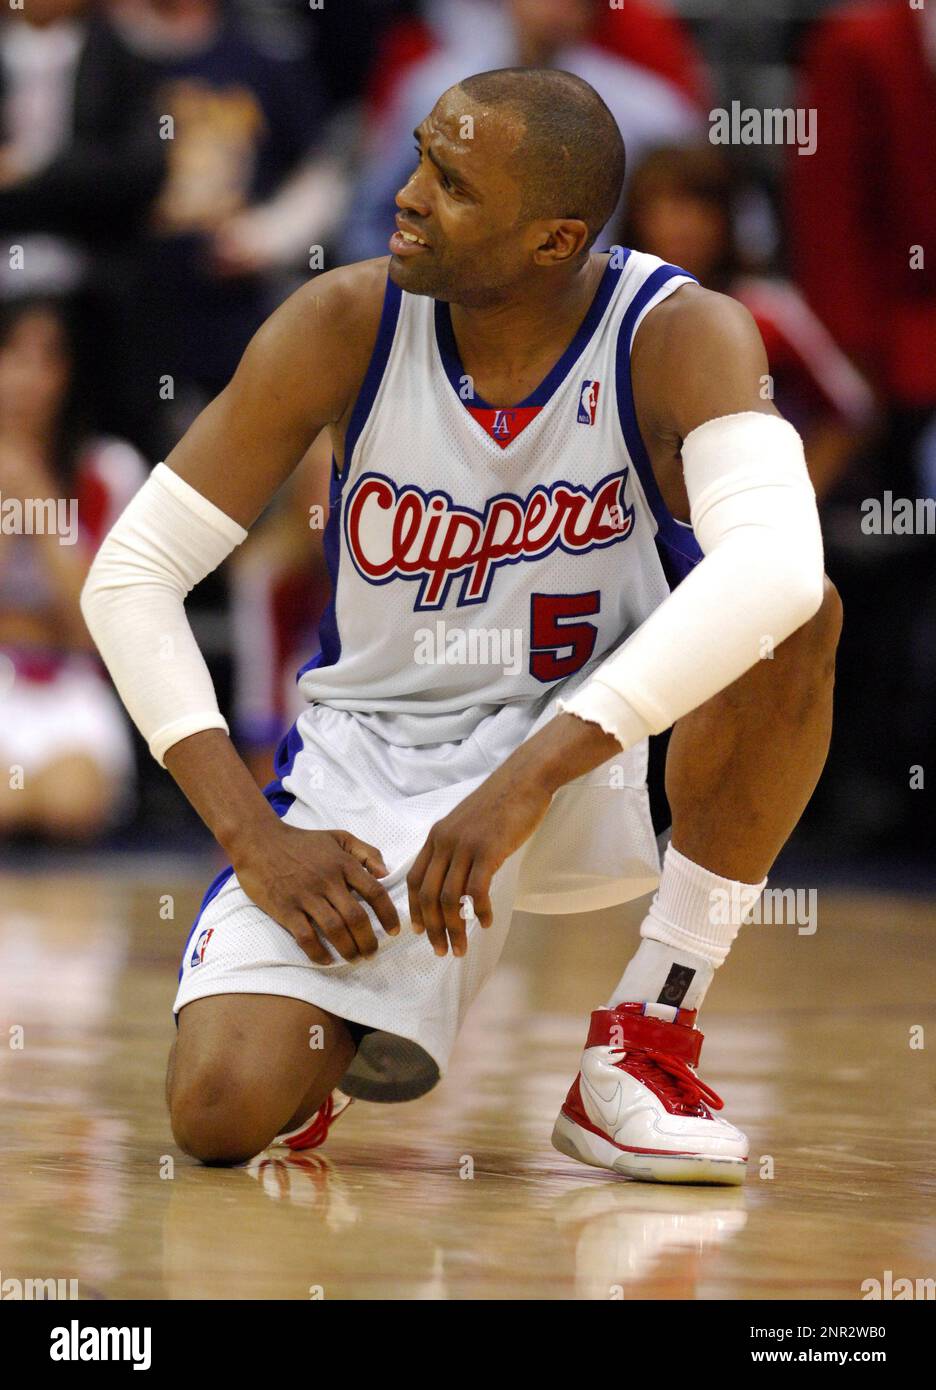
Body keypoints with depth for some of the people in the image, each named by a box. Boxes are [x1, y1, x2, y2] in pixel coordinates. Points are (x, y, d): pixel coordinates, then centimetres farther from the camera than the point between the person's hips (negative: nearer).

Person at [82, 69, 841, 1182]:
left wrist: (528, 780, -44)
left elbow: (773, 566, -39)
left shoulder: (679, 338, -19)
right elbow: (130, 576, -10)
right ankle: (346, 1025, 17)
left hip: (599, 754, 0)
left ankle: (645, 1039, -17)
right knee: (220, 1113, -22)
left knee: (797, 619, -30)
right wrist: (255, 837, -20)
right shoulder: (344, 327, -13)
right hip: (371, 762, 0)